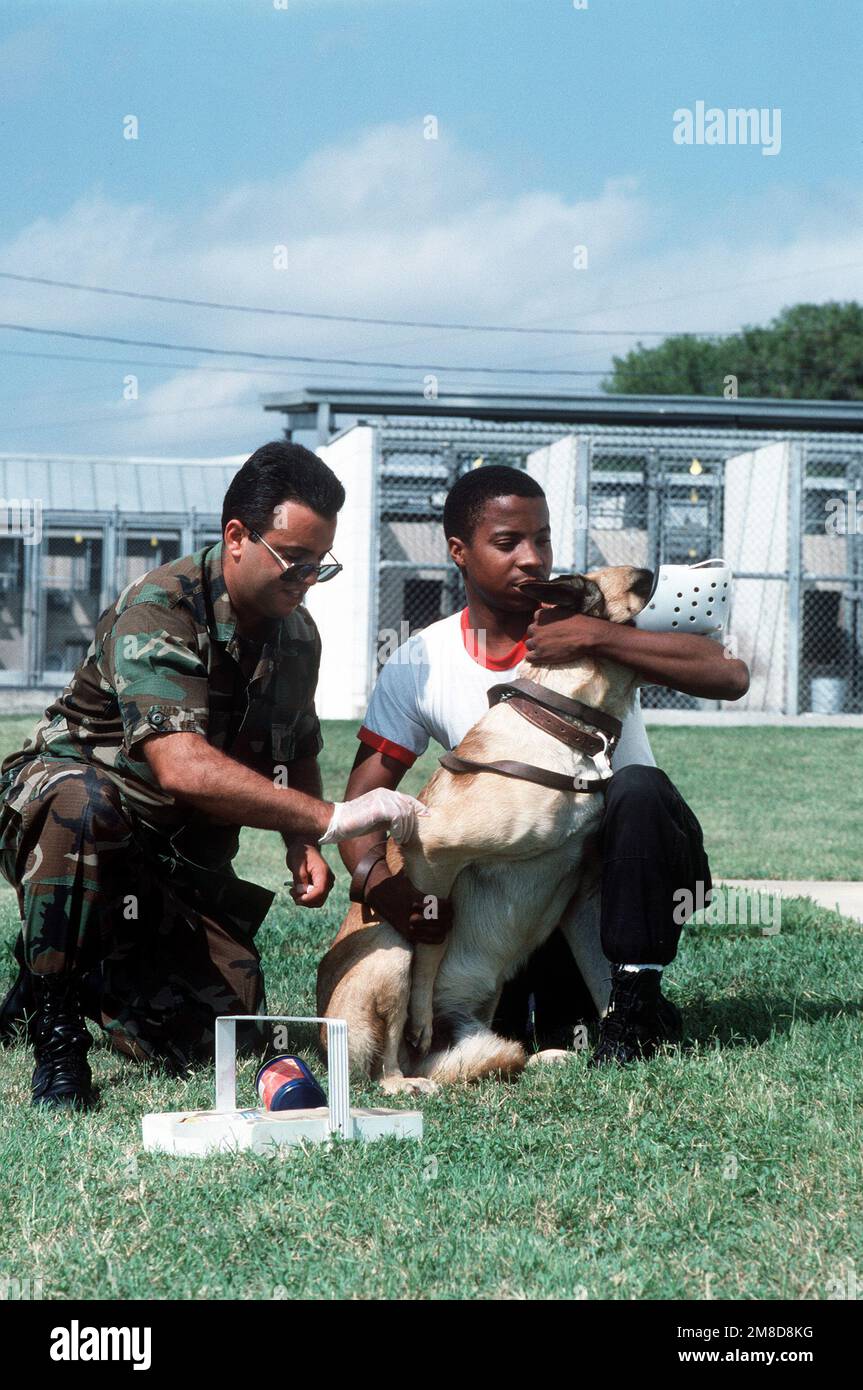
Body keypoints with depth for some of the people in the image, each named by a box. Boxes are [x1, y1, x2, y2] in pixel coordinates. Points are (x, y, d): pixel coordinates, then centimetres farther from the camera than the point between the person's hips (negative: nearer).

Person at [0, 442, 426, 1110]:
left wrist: (302, 844, -3)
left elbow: (298, 756, 18)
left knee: (220, 1036, -11)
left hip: (185, 857, 7)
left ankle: (91, 974, 21)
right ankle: (54, 1027, -24)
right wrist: (330, 819, -38)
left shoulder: (299, 634, 2)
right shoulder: (160, 609, -23)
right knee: (81, 803, -42)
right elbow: (183, 767, -37)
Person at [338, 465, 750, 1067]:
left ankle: (635, 1009, -22)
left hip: (629, 861, -2)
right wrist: (374, 877, -27)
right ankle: (555, 1001, 16)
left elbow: (730, 675, -23)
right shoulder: (420, 665, -2)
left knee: (638, 789, -34)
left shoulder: (594, 612, -10)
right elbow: (364, 796, -5)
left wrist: (596, 636, -30)